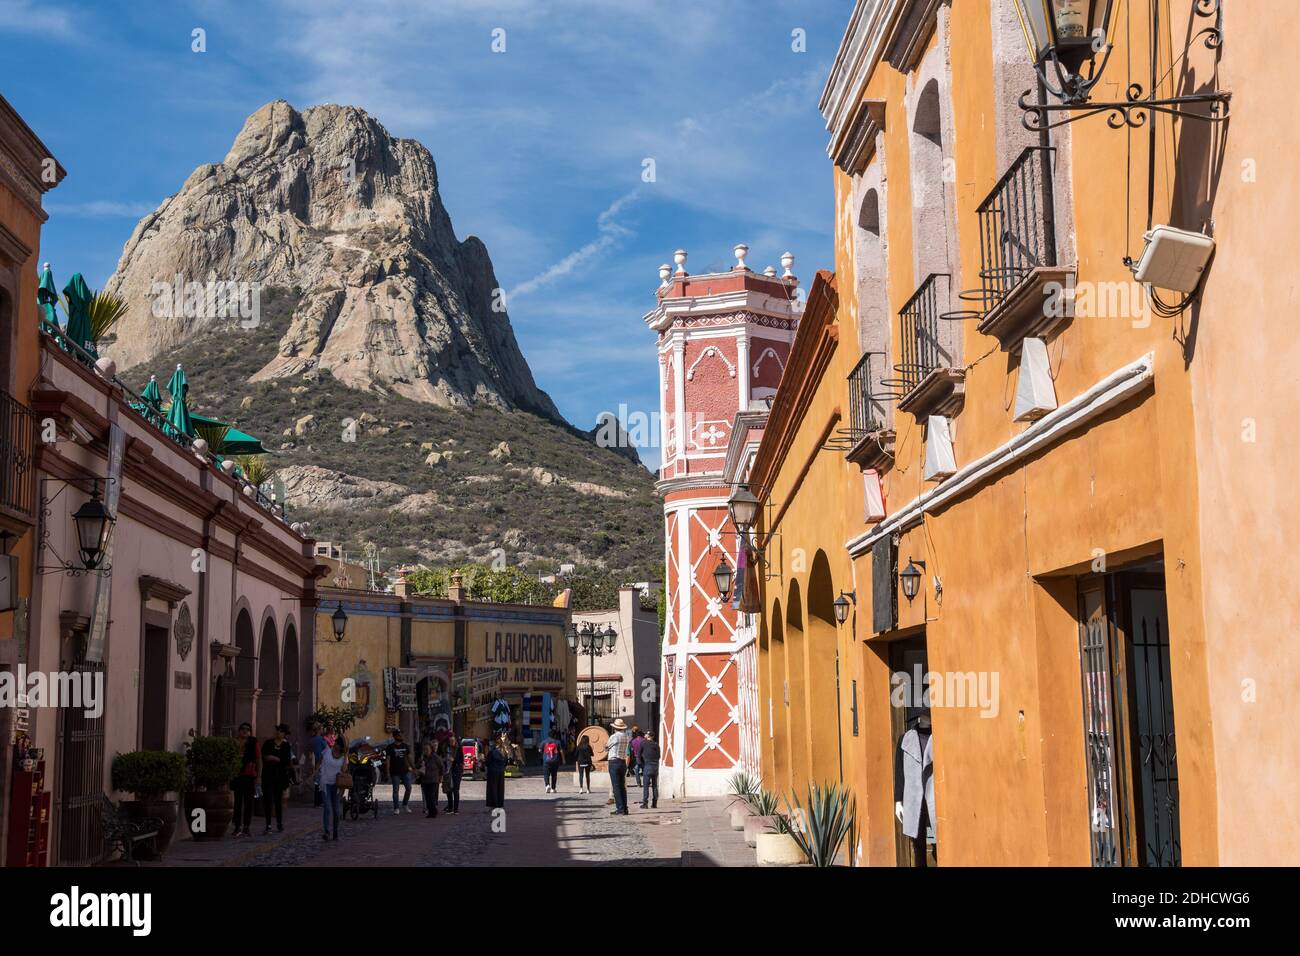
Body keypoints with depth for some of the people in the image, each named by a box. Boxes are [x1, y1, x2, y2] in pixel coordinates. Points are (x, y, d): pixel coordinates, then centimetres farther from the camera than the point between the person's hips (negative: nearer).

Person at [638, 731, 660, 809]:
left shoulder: (643, 743, -1)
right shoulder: (656, 745, 8)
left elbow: (639, 755, 1)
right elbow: (658, 756, 9)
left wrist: (642, 765, 9)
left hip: (647, 766, -4)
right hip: (655, 766, 4)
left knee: (646, 785, -2)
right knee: (655, 785, 8)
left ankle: (645, 803, -7)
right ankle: (655, 803, 7)